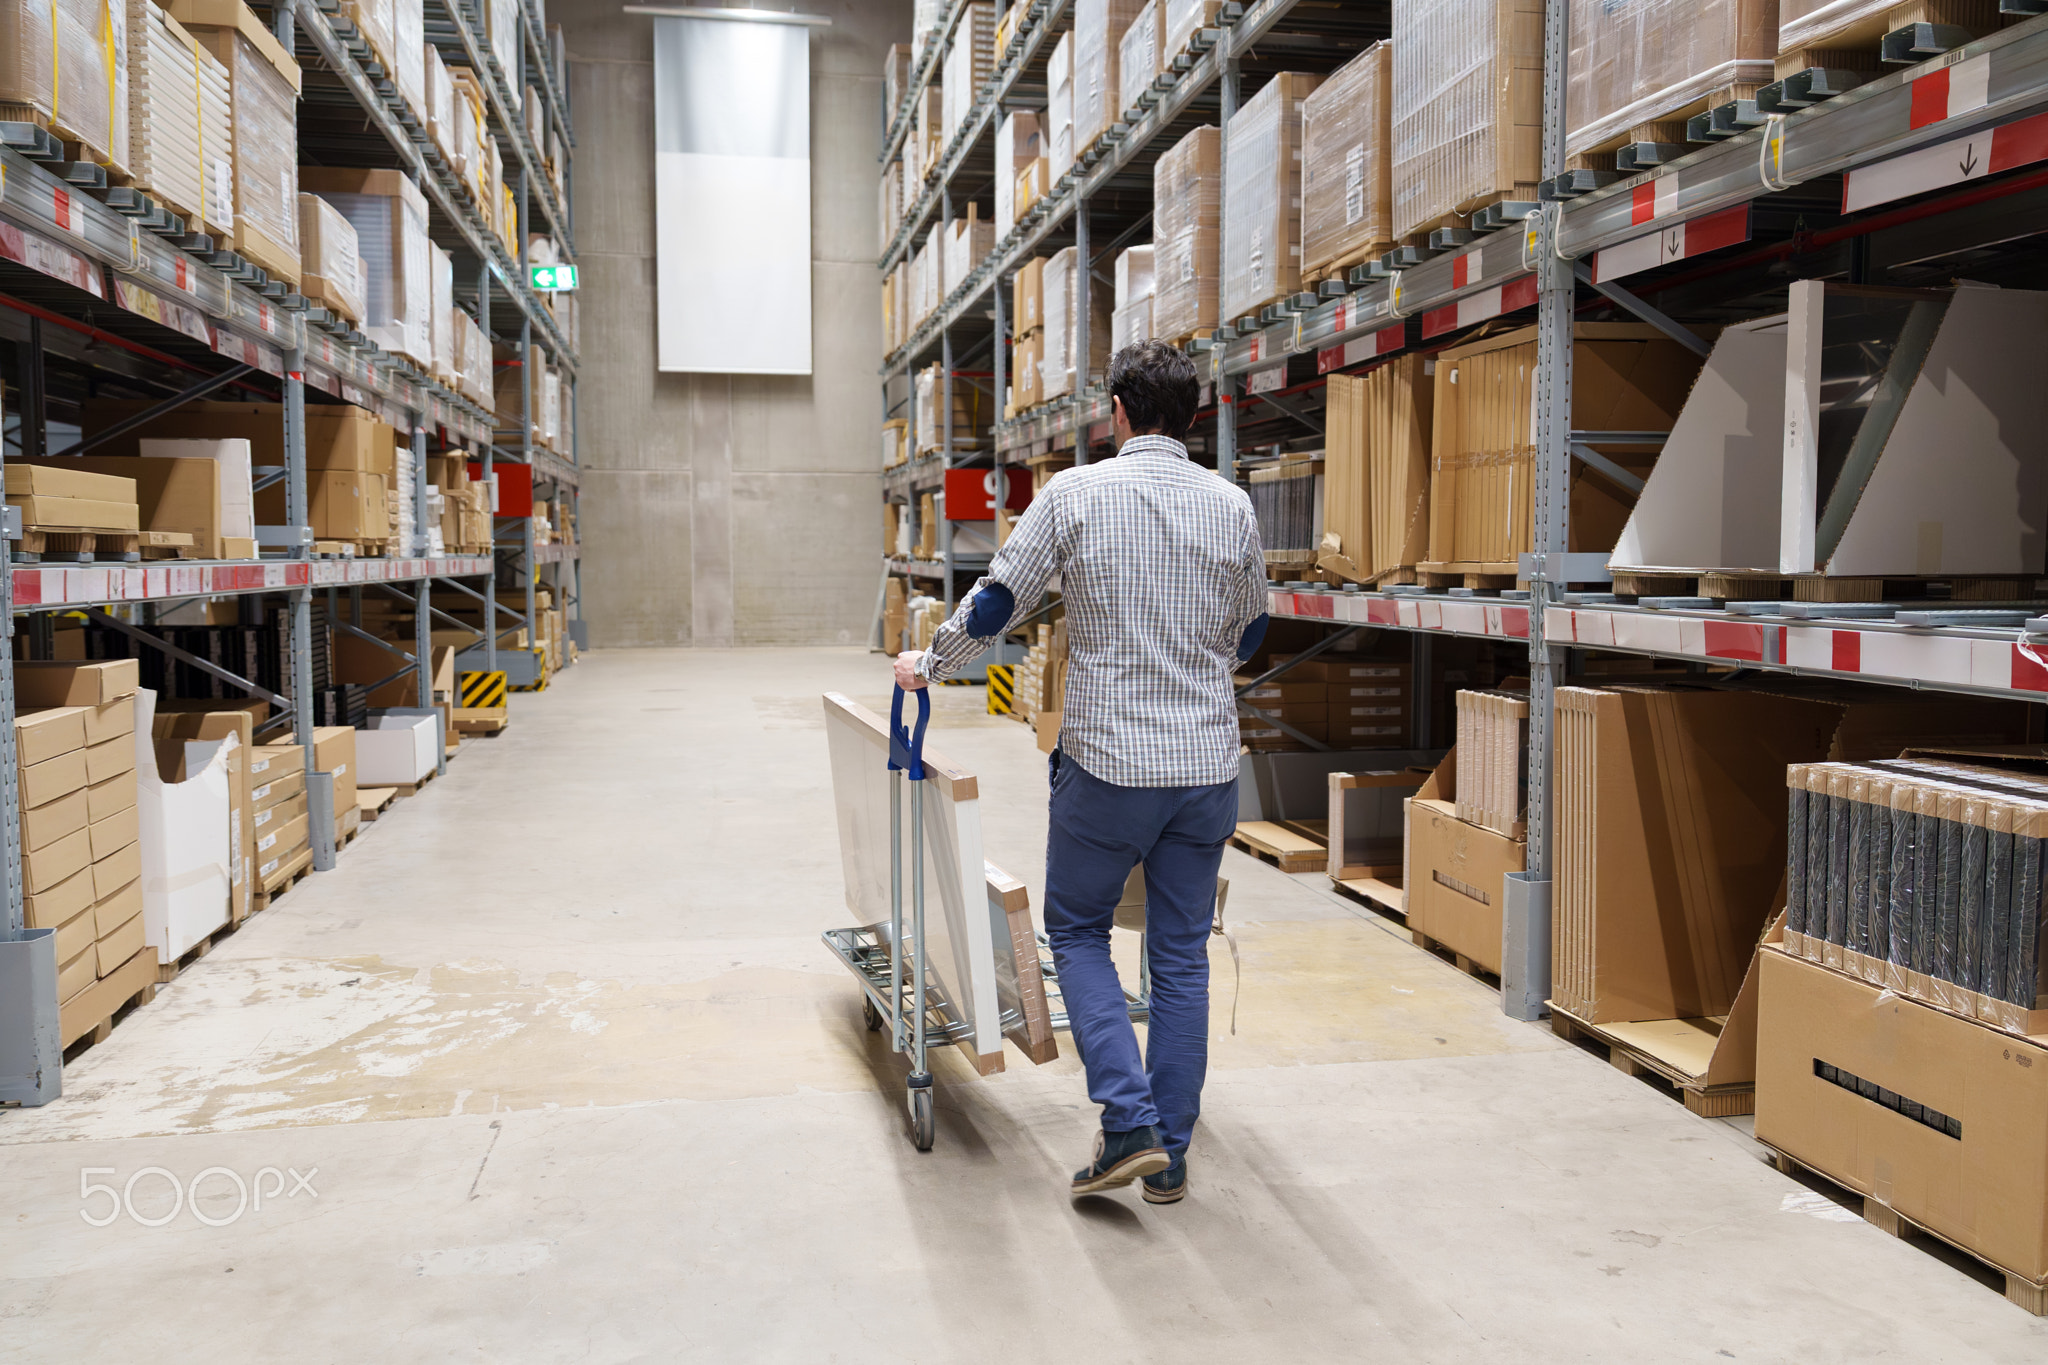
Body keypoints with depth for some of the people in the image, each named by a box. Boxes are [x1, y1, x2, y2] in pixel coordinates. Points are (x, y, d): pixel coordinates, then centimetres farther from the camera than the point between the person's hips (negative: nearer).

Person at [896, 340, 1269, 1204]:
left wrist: (928, 667, 15)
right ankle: (1169, 1158, 19)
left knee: (1077, 931, 15)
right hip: (1208, 765, 3)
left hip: (1107, 762, -3)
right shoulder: (1233, 506, 3)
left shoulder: (1075, 494, -7)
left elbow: (996, 602, -2)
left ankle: (1129, 1125, 2)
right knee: (1182, 955, 12)